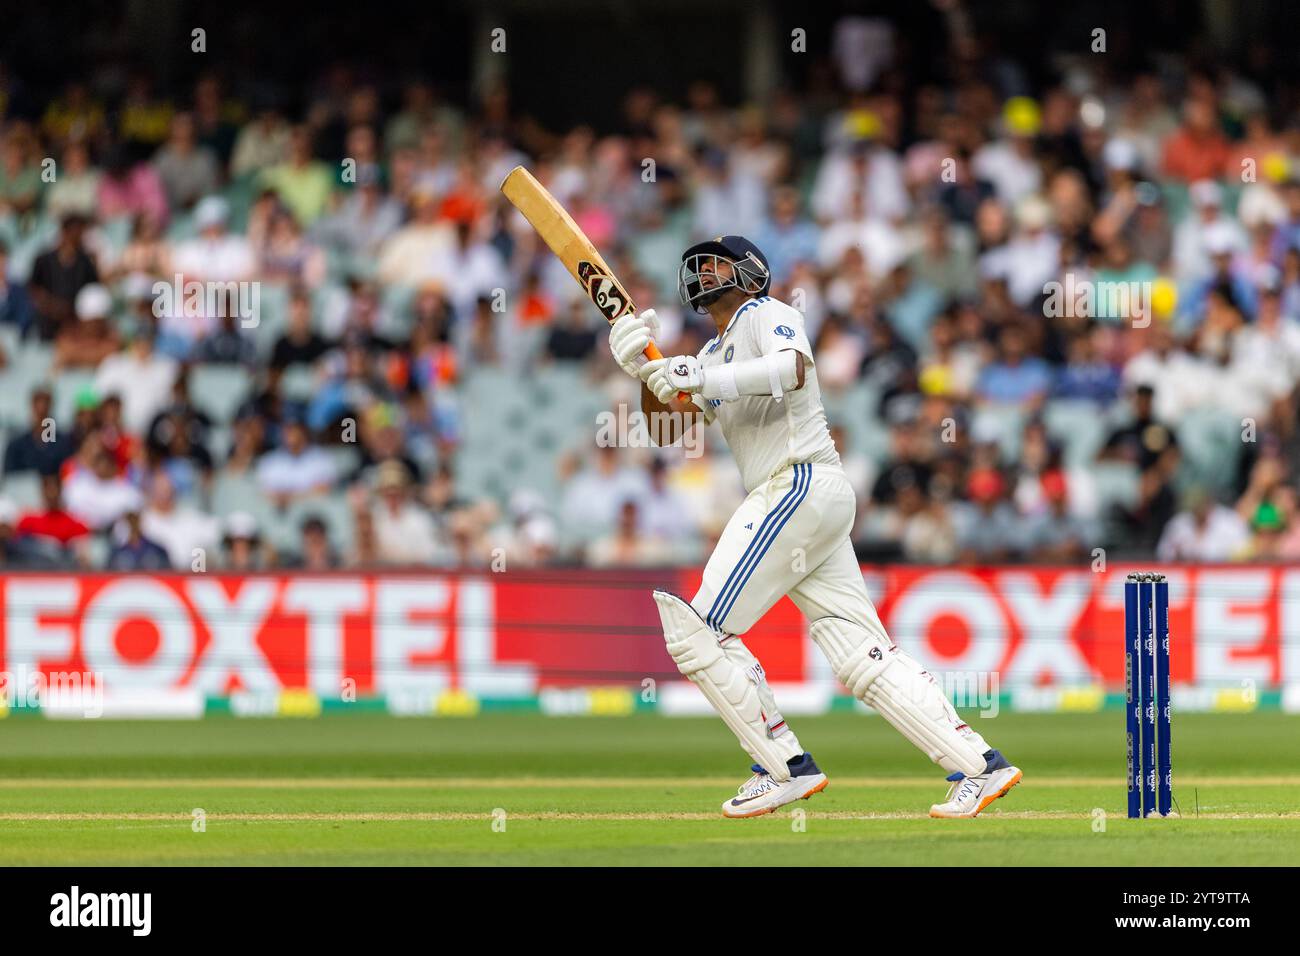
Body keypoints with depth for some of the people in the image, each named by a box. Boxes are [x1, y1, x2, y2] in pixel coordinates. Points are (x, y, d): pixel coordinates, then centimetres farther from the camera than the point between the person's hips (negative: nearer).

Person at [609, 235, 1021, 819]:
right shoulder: (717, 354, 26)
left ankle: (785, 767, -9)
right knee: (863, 656, 1)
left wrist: (700, 378, -26)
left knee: (699, 630, -10)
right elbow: (667, 423, 18)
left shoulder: (767, 315, -1)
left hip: (800, 484, -9)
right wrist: (646, 371, 0)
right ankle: (979, 766, -4)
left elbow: (793, 369, -23)